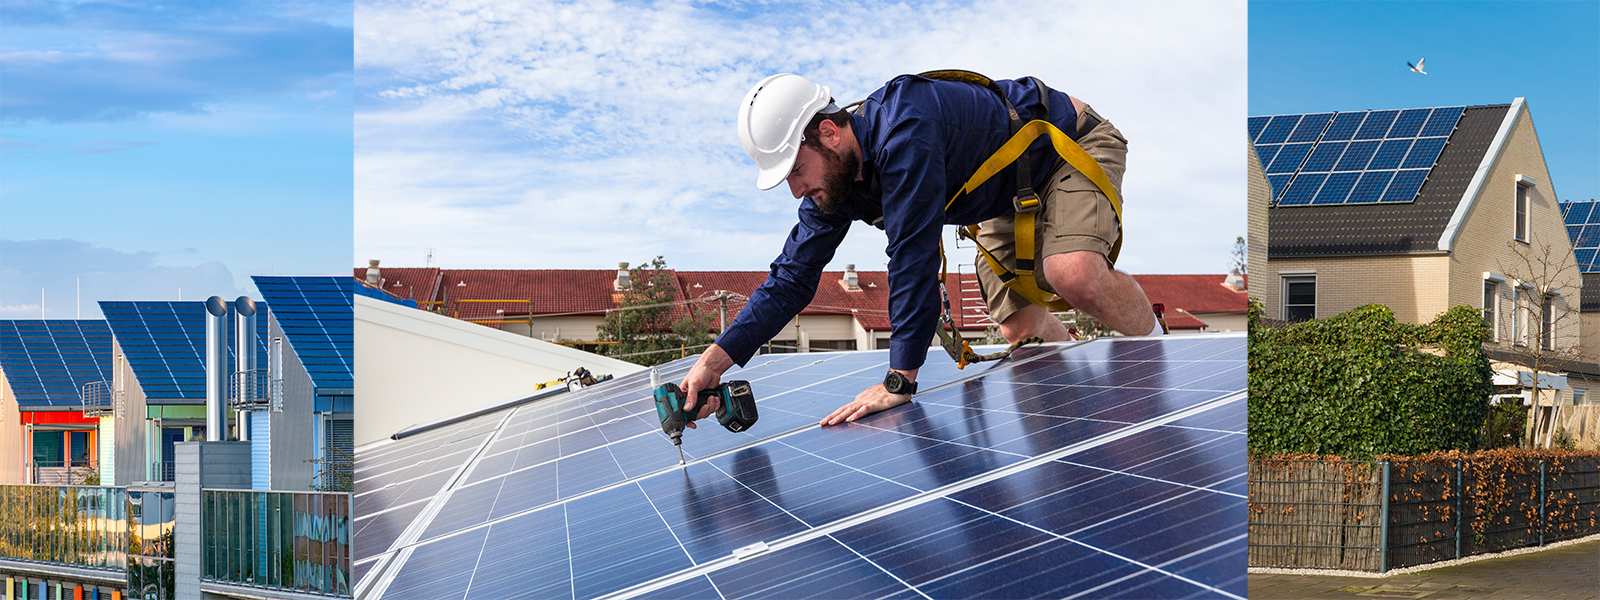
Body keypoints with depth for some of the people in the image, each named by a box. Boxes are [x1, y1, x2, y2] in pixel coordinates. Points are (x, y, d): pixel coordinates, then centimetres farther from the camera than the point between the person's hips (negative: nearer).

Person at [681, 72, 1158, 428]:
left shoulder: (902, 131, -40)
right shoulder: (831, 181, -11)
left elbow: (913, 254, -42)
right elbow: (792, 278, -6)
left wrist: (900, 381, -40)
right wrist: (716, 360, -17)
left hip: (1074, 144, -9)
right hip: (1013, 196, 9)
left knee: (1074, 276, -34)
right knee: (1019, 329, 3)